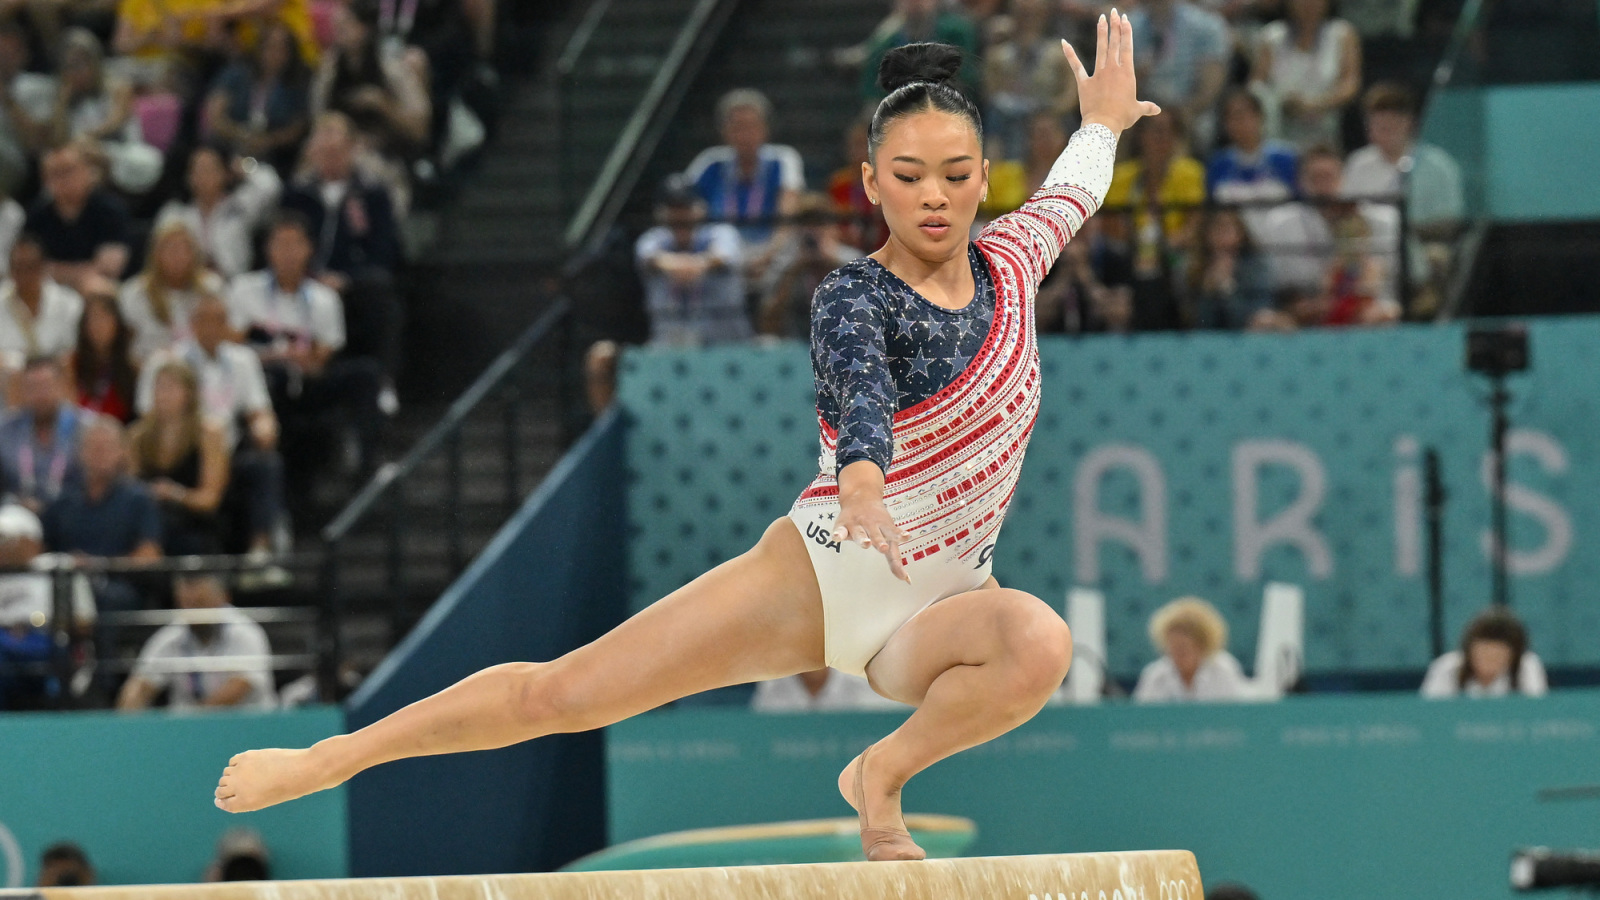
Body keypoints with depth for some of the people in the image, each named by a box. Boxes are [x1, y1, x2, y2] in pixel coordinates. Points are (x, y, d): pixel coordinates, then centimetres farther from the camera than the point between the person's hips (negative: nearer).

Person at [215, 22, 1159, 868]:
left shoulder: (1006, 263, 3)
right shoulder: (854, 298, -14)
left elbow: (1071, 193, 28)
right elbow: (862, 391, -37)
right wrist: (863, 480, -58)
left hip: (934, 609, 4)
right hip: (820, 575, -3)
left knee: (1041, 642, -34)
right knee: (558, 692, -5)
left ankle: (883, 776, -12)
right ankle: (329, 758, 9)